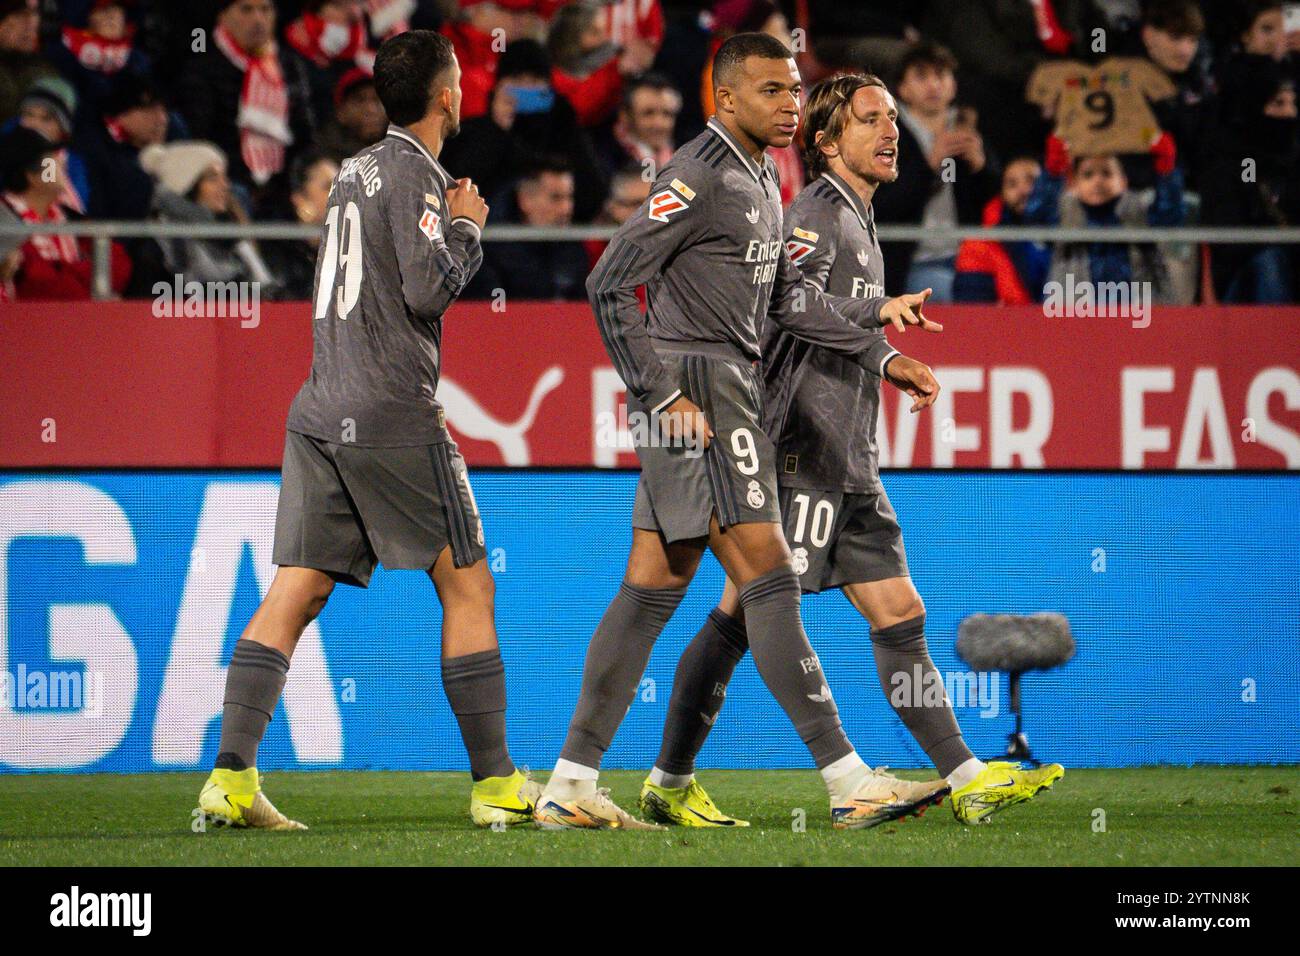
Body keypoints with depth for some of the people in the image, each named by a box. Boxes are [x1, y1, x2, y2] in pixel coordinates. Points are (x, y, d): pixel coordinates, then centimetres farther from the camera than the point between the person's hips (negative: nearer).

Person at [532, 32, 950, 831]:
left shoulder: (762, 181, 17)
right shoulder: (699, 178, -13)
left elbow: (788, 298, 24)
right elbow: (611, 284, -16)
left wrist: (878, 350, 16)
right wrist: (663, 393, -17)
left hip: (729, 390, 10)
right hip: (697, 386, -10)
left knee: (653, 591, 8)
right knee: (768, 576, -11)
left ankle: (571, 786, 9)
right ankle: (849, 781, -12)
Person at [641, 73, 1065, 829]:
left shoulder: (858, 224, 21)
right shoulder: (818, 216, -9)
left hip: (849, 468, 10)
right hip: (802, 459, -10)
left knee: (900, 616, 3)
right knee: (744, 618, -5)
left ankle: (968, 781, -1)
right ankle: (670, 782, 3)